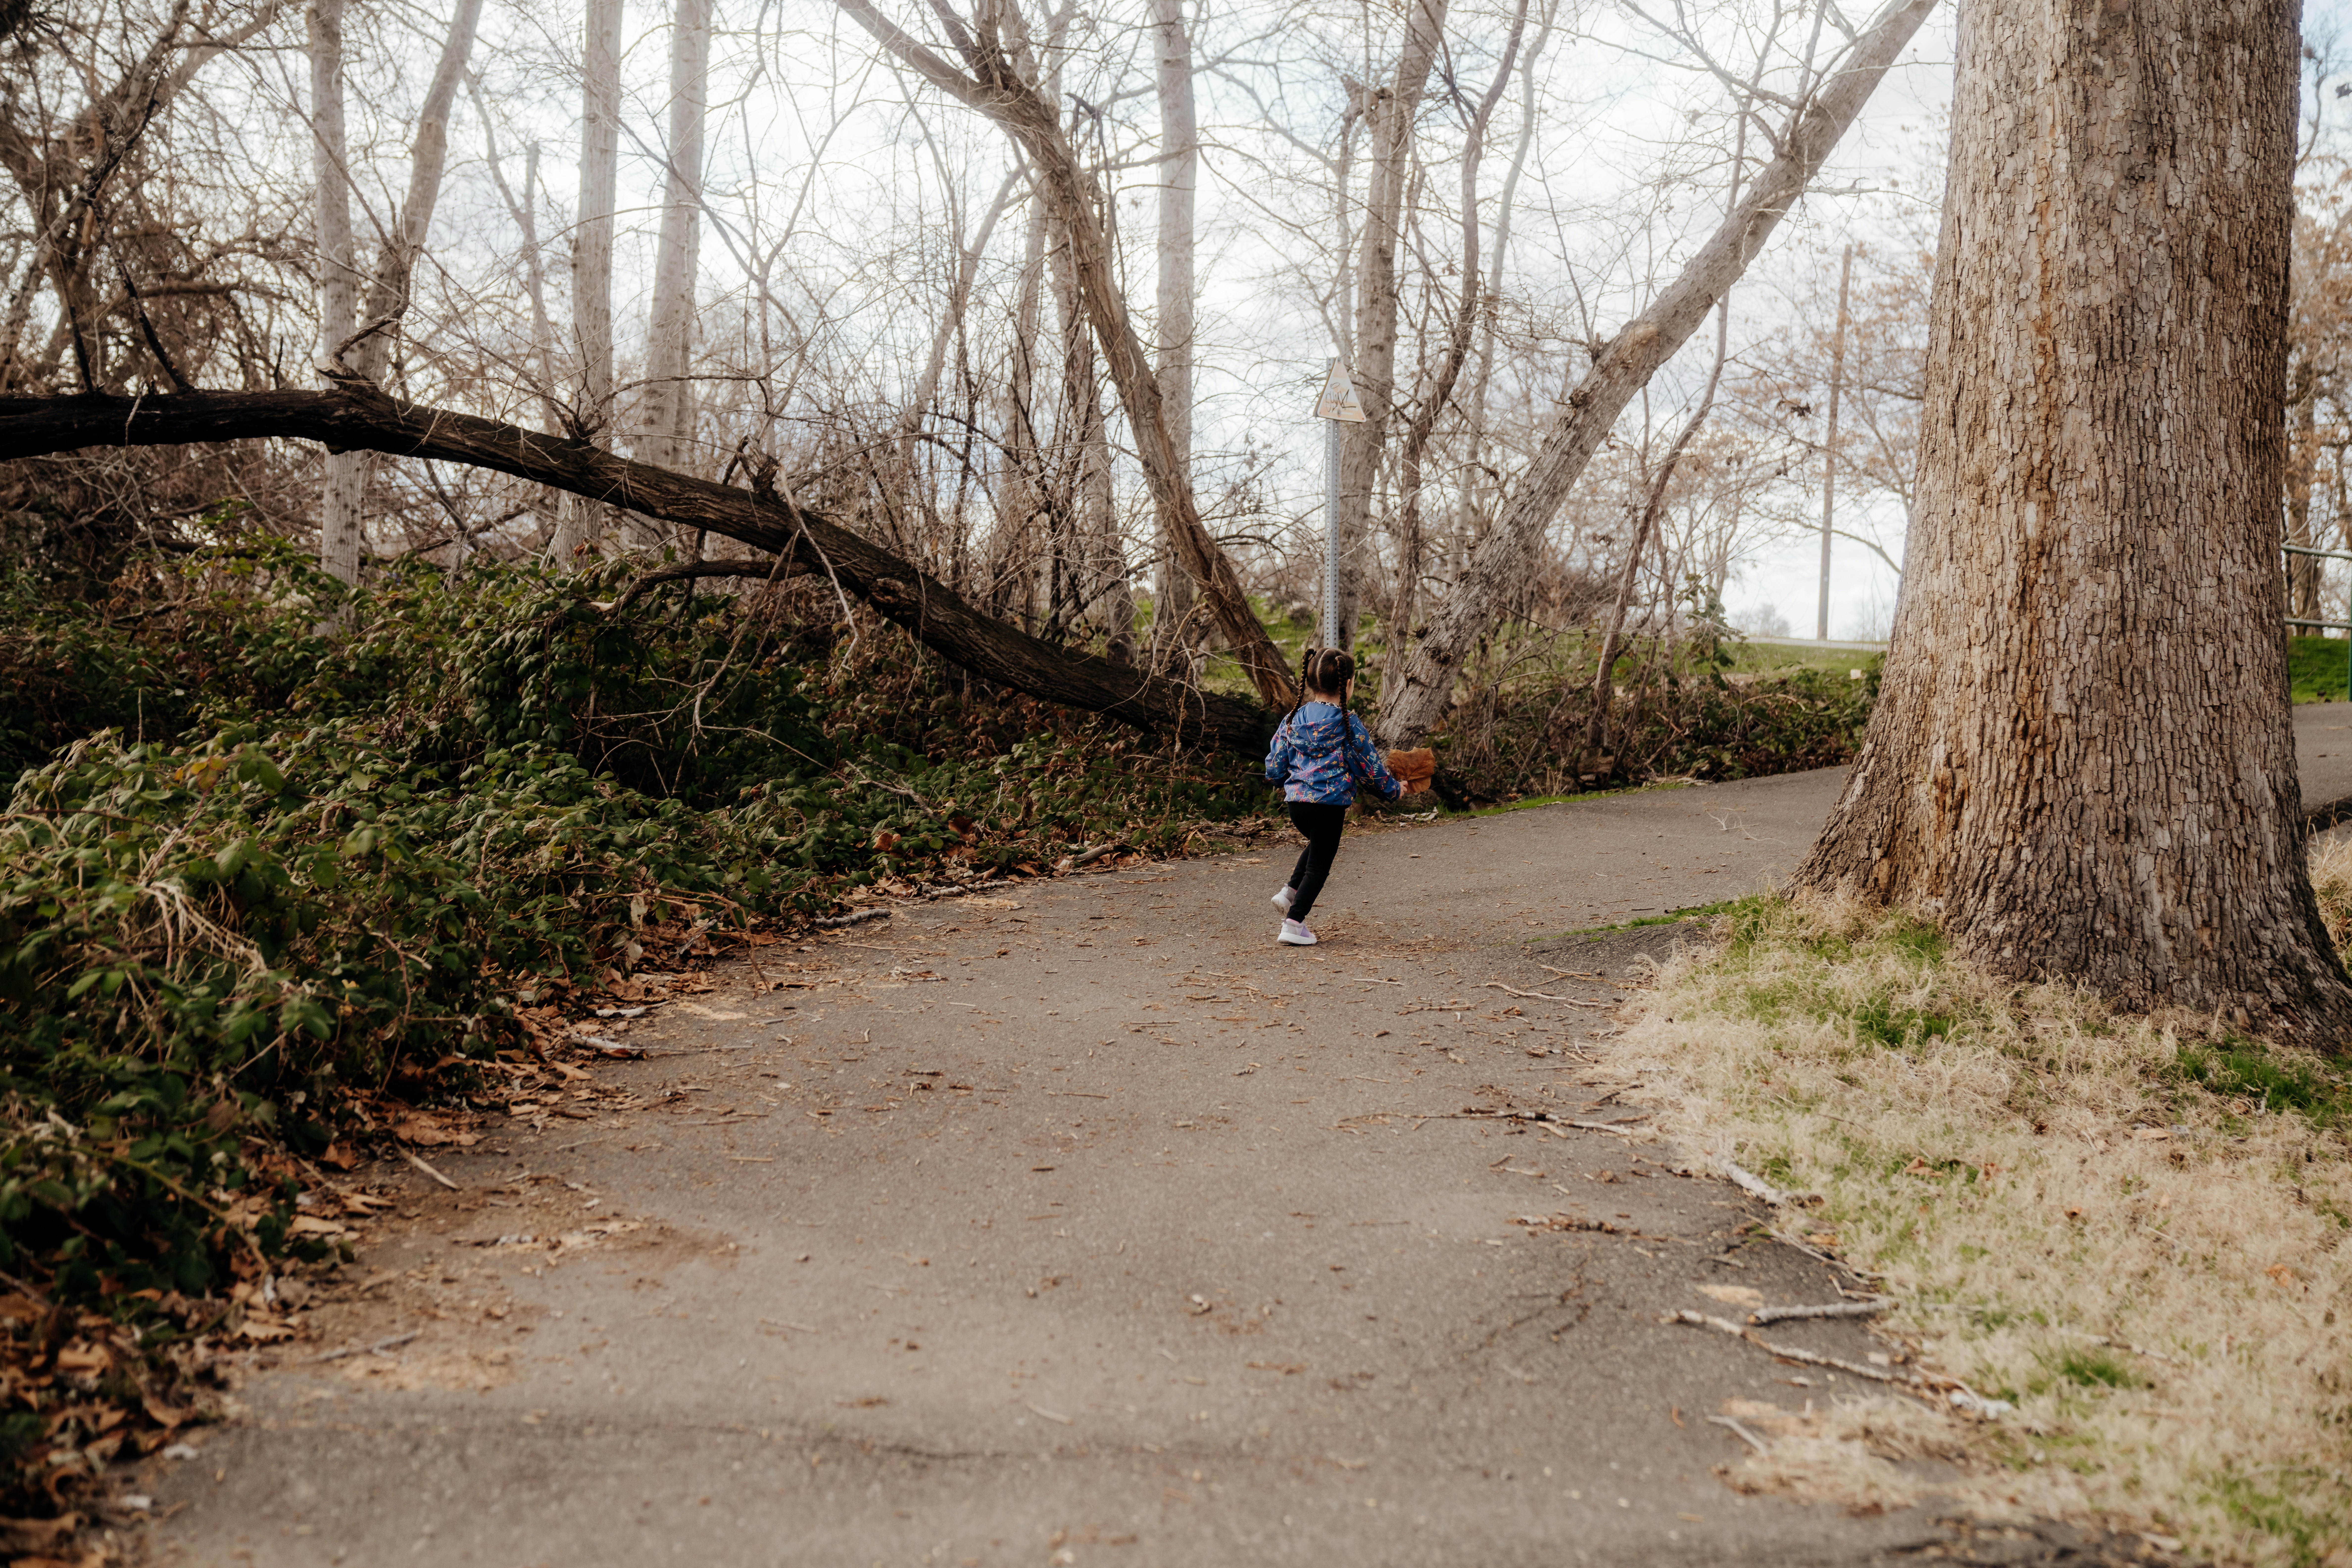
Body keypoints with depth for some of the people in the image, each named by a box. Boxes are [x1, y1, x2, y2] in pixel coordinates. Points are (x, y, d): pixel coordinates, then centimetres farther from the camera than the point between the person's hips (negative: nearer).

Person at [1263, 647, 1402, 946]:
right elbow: (1369, 767, -3)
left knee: (1318, 846, 32)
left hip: (1296, 801, 6)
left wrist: (1282, 781, 30)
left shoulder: (1294, 719, 3)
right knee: (1319, 865, 5)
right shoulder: (1348, 724, -10)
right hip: (1329, 805, -5)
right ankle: (1294, 923, 0)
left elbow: (1274, 767, 8)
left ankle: (1290, 893, 23)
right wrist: (1393, 789, 14)